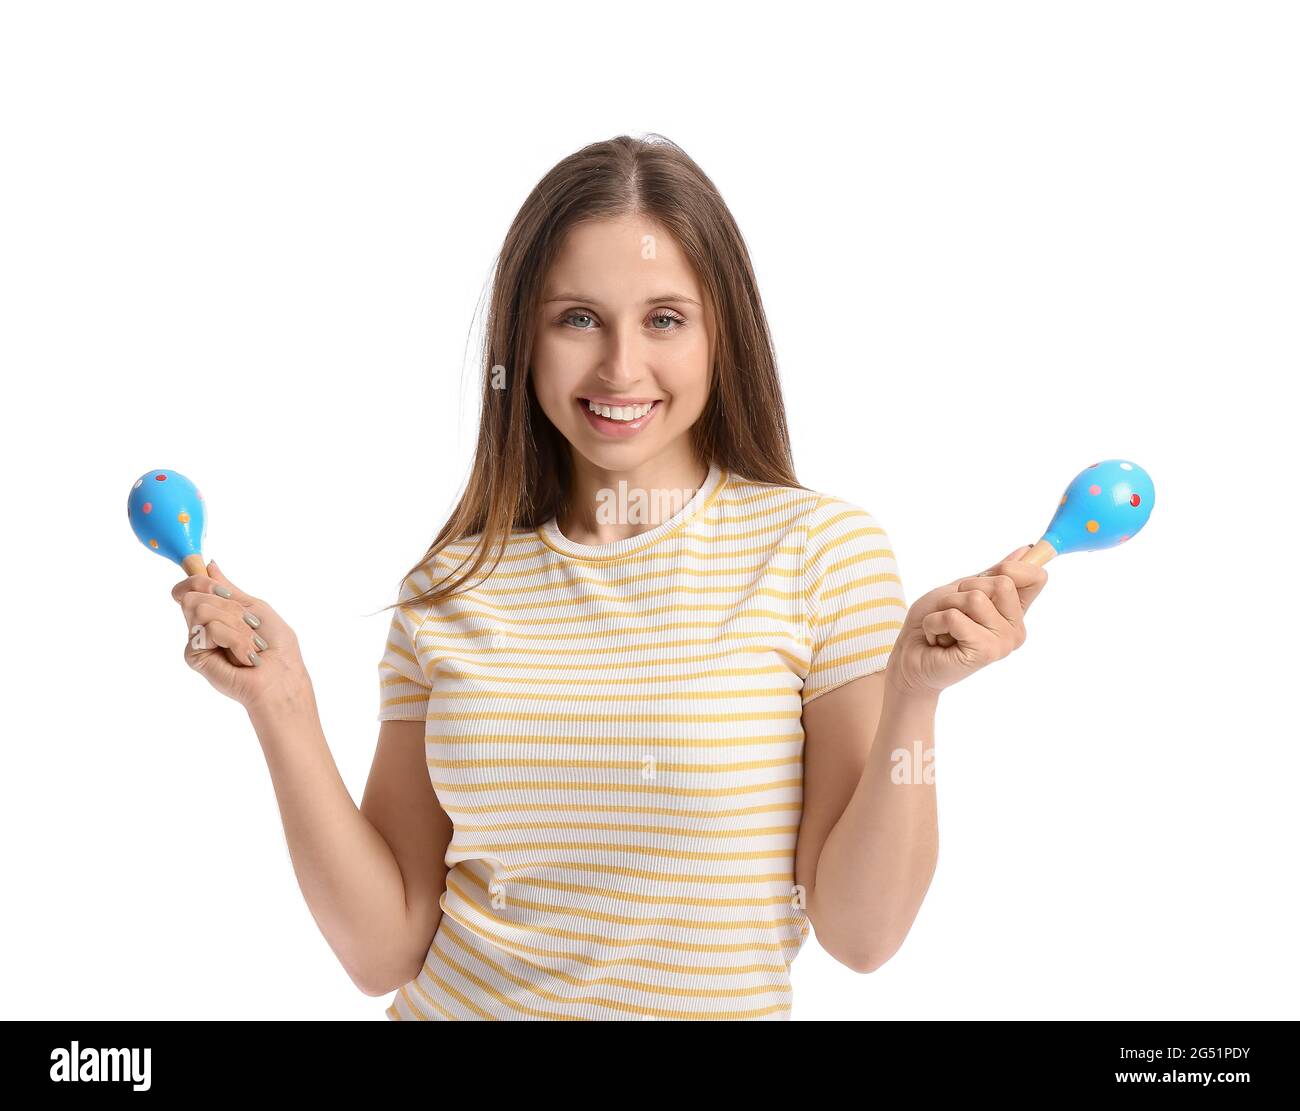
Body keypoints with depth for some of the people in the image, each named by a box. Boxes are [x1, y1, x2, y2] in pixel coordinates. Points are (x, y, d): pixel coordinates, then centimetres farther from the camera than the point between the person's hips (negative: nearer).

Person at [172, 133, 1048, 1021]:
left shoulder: (825, 549, -13)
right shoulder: (449, 589, -6)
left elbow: (861, 933, -14)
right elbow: (385, 950, -6)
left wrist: (912, 696, -28)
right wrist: (283, 709, -16)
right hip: (453, 1005, 2)